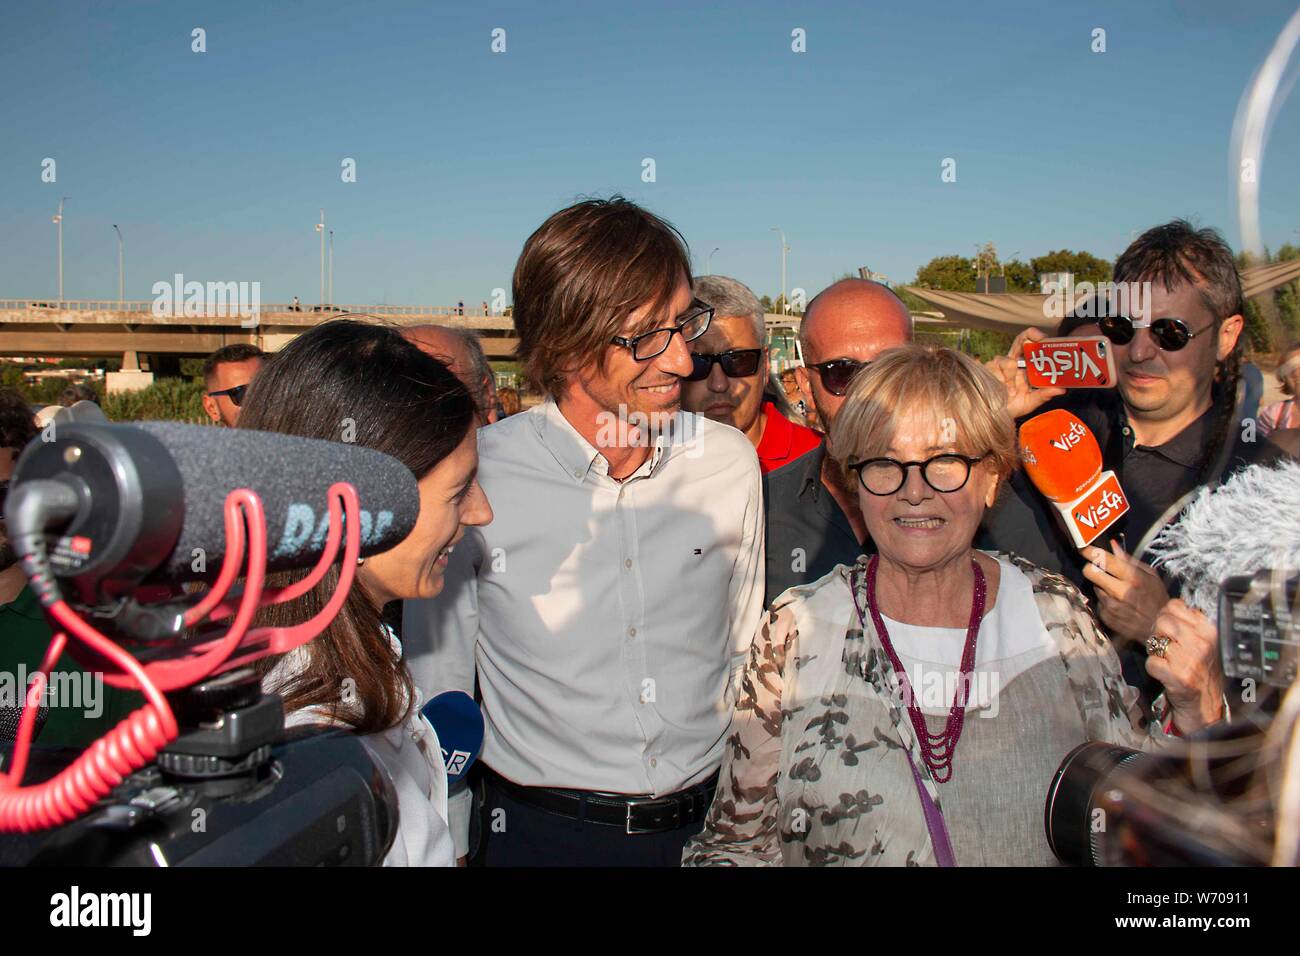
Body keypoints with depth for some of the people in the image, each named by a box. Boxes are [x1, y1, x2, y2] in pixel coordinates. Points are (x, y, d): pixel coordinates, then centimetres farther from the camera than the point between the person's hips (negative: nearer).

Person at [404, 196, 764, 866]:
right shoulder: (474, 474, -15)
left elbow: (744, 652, 5)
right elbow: (438, 683, -4)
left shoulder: (730, 462, -6)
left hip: (707, 823, 3)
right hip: (538, 831, -2)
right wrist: (448, 846, -1)